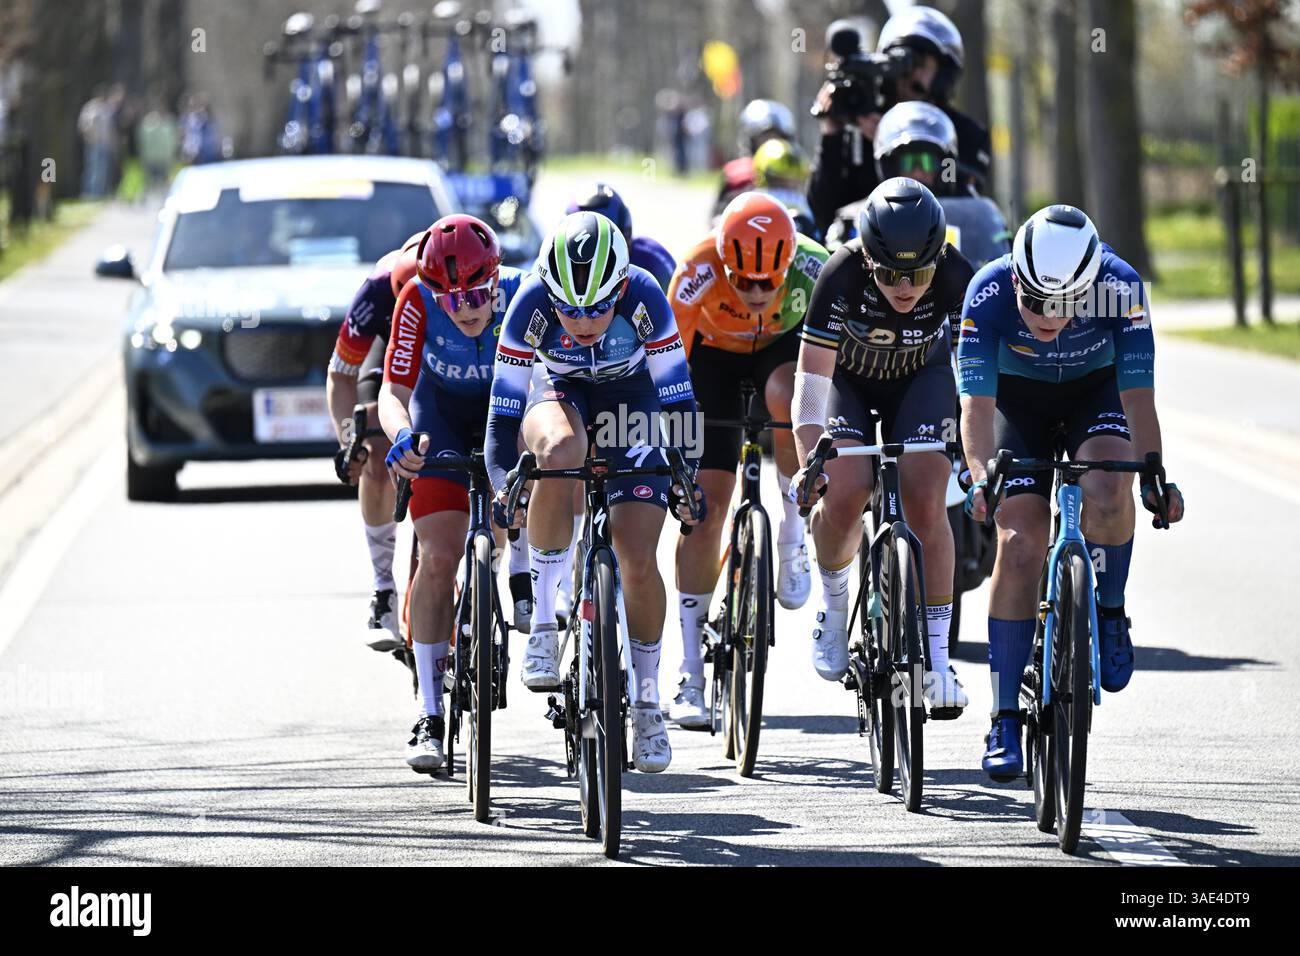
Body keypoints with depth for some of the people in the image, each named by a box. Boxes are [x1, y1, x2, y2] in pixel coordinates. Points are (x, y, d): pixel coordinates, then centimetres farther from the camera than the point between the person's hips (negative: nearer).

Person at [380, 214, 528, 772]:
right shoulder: (418, 301, -30)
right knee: (439, 558, -12)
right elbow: (394, 390, -31)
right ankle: (430, 715, -9)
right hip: (443, 415, -1)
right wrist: (401, 435, -52)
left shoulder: (522, 295, -31)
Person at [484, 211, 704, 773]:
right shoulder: (531, 305, -31)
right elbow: (504, 414, -22)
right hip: (561, 392, 0)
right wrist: (503, 484, -28)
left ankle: (646, 701, 12)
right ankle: (543, 619, -27)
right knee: (559, 451, -39)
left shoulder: (644, 298, -31)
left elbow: (678, 397, -20)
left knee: (638, 561, -10)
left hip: (633, 399, 0)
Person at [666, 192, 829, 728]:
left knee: (789, 398, -37)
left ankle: (794, 538, -11)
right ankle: (691, 675, -3)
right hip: (714, 349, 0)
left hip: (785, 345, 0)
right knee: (705, 502, -9)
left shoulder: (812, 269, -34)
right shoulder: (699, 272, -35)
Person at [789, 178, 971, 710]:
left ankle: (936, 659, -10)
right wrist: (809, 462, -43)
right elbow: (812, 379, -33)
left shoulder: (956, 279, -31)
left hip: (922, 377, 1)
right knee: (844, 495, -23)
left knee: (925, 503, -18)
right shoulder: (842, 276, -34)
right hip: (849, 376, 0)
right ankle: (833, 603, 7)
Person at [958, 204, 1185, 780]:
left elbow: (1138, 393, -31)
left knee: (1105, 494, -32)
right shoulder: (989, 291, -32)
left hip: (1095, 391, 0)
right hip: (1018, 398, 0)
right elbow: (977, 403, -34)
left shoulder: (1120, 288, -32)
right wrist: (981, 476, -49)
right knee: (1020, 543, -13)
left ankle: (1109, 613, -2)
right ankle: (1005, 721, -6)